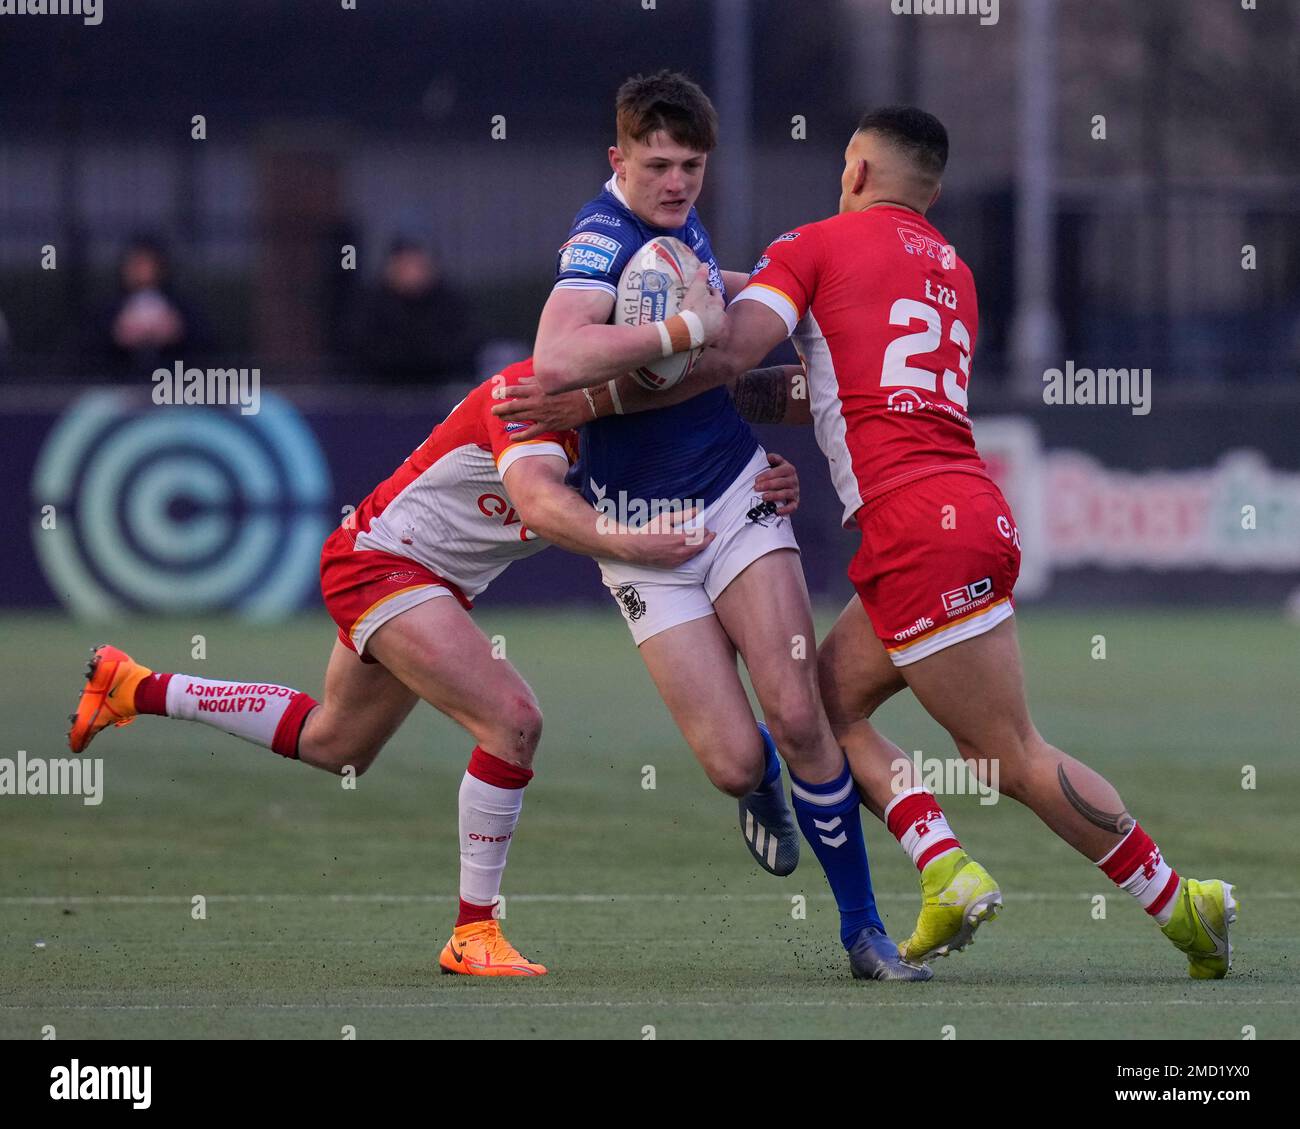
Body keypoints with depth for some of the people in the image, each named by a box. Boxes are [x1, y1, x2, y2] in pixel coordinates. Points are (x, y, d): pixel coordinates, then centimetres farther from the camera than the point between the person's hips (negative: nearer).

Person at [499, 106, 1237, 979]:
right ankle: (946, 872, 0)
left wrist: (594, 398, -2)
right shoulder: (952, 271, 24)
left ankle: (1179, 903, -2)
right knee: (826, 701, 13)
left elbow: (725, 356, -10)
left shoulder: (820, 245, 3)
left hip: (919, 521, -8)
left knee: (1016, 756, -5)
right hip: (970, 512, 8)